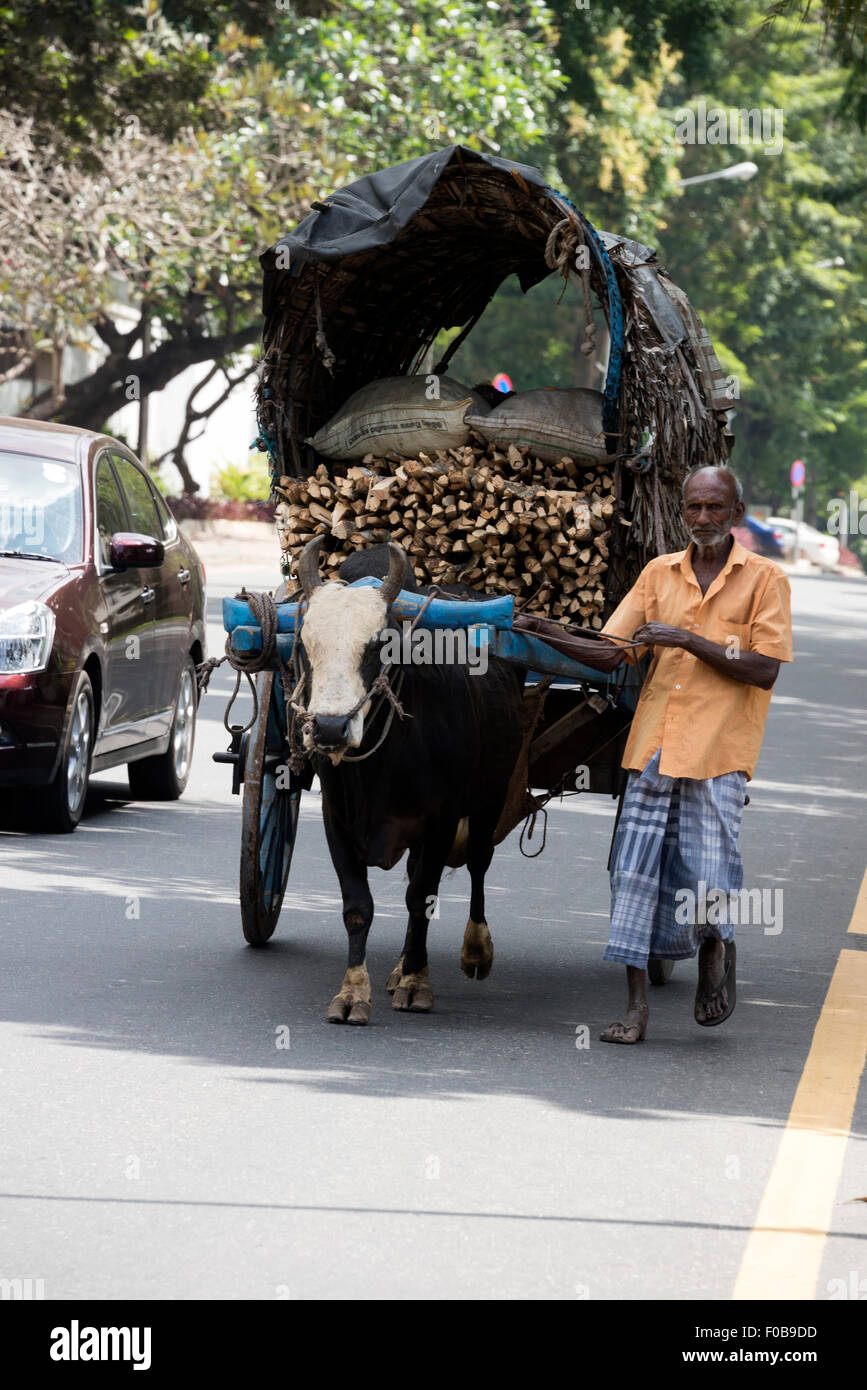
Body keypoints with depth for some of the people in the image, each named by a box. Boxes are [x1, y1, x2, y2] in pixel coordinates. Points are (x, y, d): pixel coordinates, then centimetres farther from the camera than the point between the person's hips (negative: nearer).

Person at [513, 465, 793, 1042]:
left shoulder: (764, 579, 0)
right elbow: (611, 654, 10)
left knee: (706, 882, -9)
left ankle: (717, 947, 25)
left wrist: (690, 641, -15)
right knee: (636, 872, -1)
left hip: (717, 754, -4)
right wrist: (550, 636, -6)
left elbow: (764, 670, -8)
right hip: (653, 747, 4)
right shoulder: (659, 573, 12)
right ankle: (637, 1007, 5)